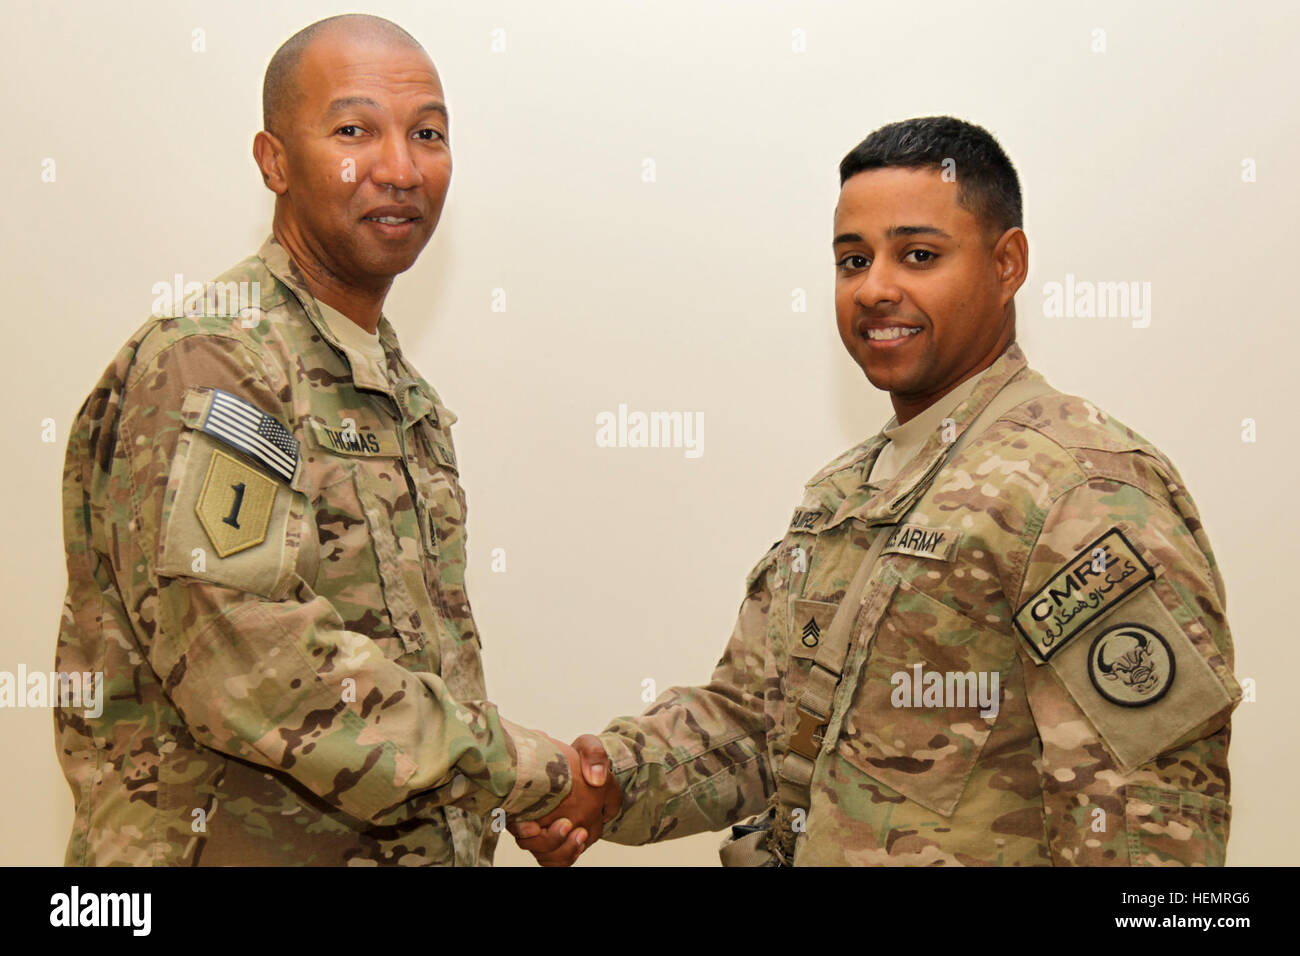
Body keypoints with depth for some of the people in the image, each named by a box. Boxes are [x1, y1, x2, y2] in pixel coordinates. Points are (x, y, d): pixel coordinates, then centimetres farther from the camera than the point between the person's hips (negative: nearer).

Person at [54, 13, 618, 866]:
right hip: (236, 844, -8)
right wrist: (533, 773, -18)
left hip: (428, 844, 8)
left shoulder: (406, 397, 12)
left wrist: (523, 795, 3)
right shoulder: (204, 370, -17)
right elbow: (251, 668, -26)